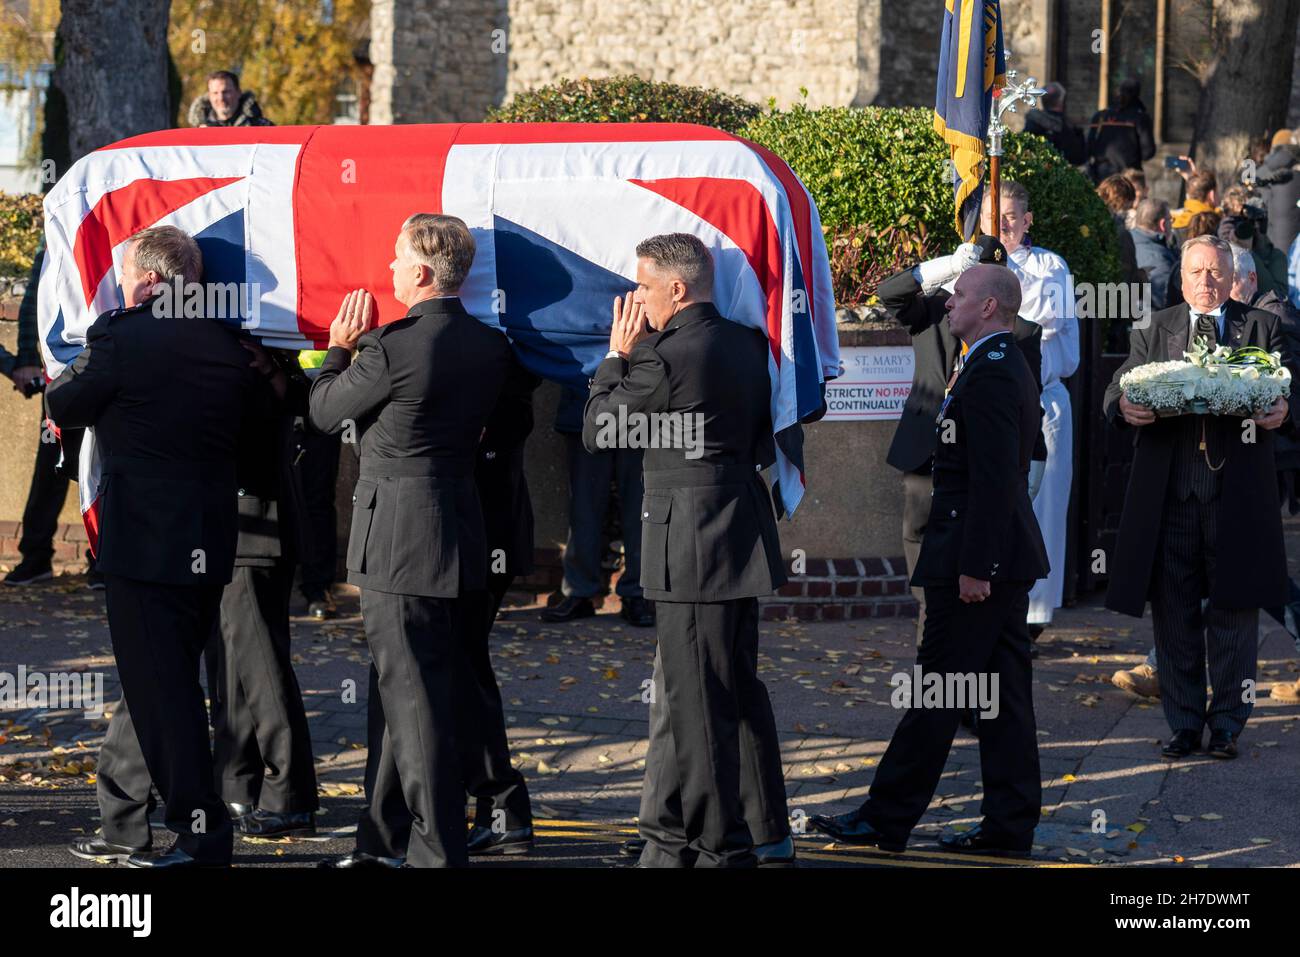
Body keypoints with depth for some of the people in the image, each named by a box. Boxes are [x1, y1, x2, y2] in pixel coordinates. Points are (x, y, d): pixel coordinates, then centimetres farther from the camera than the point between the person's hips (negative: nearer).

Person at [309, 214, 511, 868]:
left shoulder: (390, 346, -18)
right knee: (397, 694, 18)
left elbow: (325, 412, -3)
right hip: (459, 536, 8)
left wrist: (339, 347, 14)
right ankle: (382, 840, 26)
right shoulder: (491, 346, 4)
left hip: (397, 541, -8)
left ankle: (437, 850, -2)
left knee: (413, 698, -3)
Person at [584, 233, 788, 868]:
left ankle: (717, 844, 4)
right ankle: (764, 829, 26)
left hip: (691, 547, -9)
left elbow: (598, 430, -7)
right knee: (739, 689, 18)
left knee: (695, 700, -1)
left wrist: (619, 354, 2)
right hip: (742, 540, 9)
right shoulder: (746, 344, 8)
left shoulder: (667, 357, -19)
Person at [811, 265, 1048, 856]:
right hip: (1005, 561, 10)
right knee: (1002, 695, 9)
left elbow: (994, 479, -23)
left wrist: (973, 566, -23)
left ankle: (887, 819, 1)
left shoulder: (989, 375, -17)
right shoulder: (1009, 368, 16)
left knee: (936, 694, -4)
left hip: (973, 559, -10)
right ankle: (1009, 825, 11)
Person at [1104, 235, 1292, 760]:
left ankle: (1227, 724, 12)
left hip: (1236, 492, -1)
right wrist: (1124, 407, -20)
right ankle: (1184, 722, 13)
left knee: (1234, 608, 3)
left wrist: (1282, 412, -23)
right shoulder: (1153, 331, 14)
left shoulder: (1262, 327, 10)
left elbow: (1286, 393, 1)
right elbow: (1117, 390, 4)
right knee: (1174, 611, 4)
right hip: (1169, 493, 1)